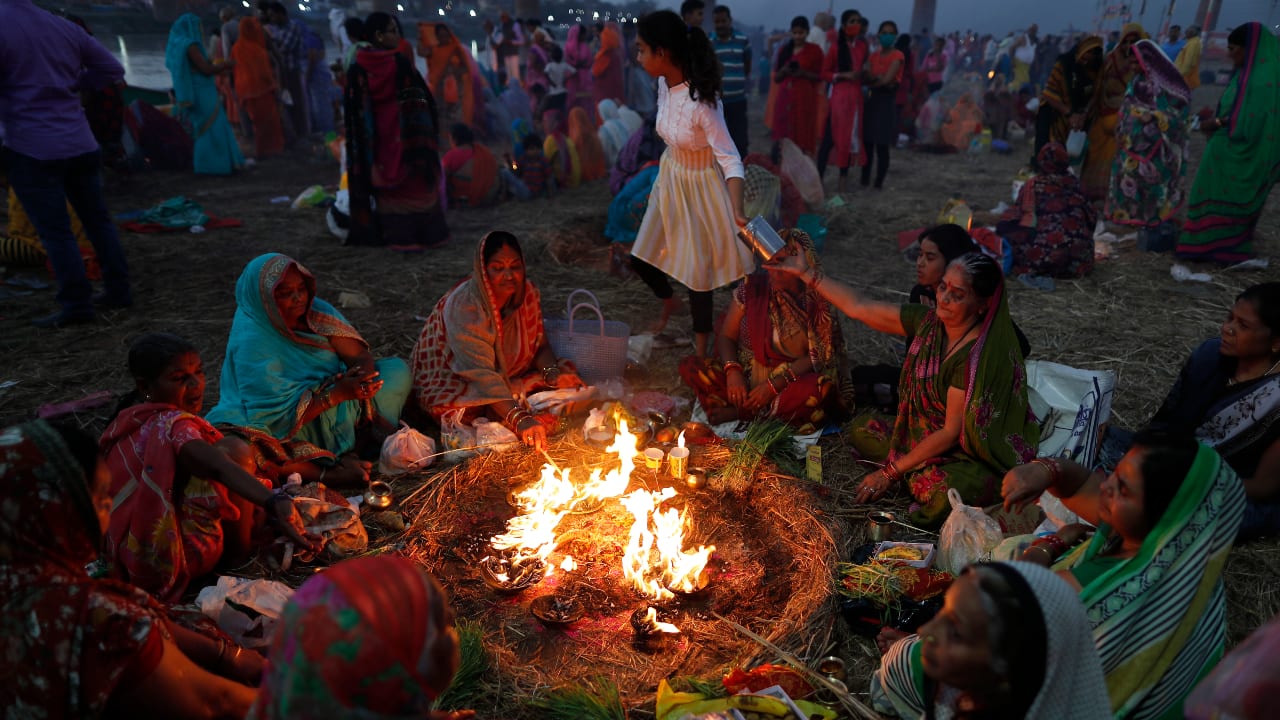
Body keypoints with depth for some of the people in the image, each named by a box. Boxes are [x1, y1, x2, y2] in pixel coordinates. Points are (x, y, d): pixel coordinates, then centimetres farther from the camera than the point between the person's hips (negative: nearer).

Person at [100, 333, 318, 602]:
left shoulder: (126, 420, 7)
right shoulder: (172, 424, -21)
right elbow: (219, 467, -40)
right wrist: (276, 503, -54)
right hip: (175, 561, -9)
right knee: (234, 450, -17)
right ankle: (239, 554, -3)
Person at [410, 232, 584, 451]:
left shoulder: (528, 293, -11)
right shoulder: (463, 306, -31)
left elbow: (540, 345, -1)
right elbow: (481, 373, -40)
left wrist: (551, 372, -25)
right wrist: (519, 418, -53)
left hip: (508, 375, 5)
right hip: (453, 380, -5)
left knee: (566, 371, -12)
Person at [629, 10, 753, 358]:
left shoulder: (701, 101, -31)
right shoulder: (664, 82, -10)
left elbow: (730, 160, -30)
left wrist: (737, 212, -43)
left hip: (700, 185, -7)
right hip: (670, 177, 7)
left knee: (696, 270, 6)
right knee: (641, 258, 13)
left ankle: (701, 347, 27)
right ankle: (668, 300, 46)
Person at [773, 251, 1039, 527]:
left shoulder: (979, 355, -27)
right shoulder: (928, 322, -6)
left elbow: (951, 433, -23)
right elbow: (858, 307, 1)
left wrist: (891, 473, -18)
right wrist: (806, 272, -1)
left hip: (974, 458, -8)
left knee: (943, 493, -37)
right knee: (863, 430, 5)